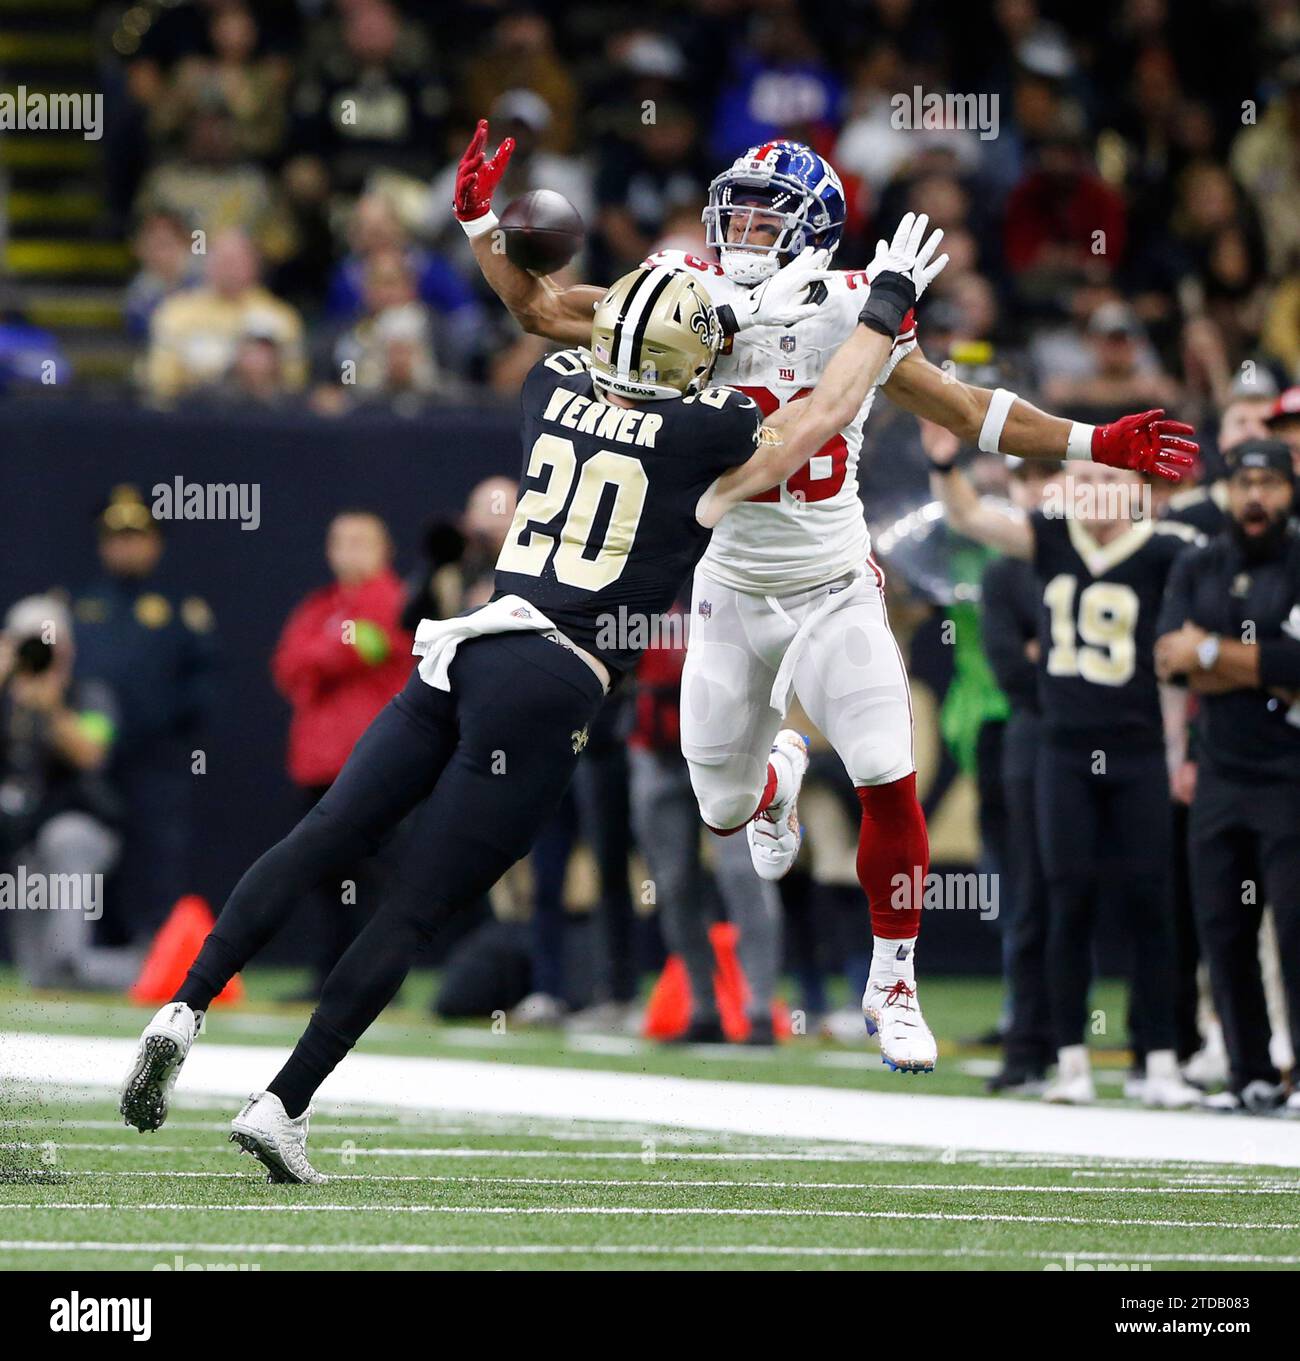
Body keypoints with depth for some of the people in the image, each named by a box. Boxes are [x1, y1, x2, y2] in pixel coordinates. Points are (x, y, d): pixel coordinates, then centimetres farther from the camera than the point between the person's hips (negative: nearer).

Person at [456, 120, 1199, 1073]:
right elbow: (544, 312, 0)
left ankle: (894, 983, 6)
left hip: (835, 592, -1)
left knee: (891, 787, -13)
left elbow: (964, 410, -2)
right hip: (733, 595, 1)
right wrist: (482, 222, -8)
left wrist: (1096, 443, -8)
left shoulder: (853, 315, -9)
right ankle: (777, 769, 50)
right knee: (724, 813, 10)